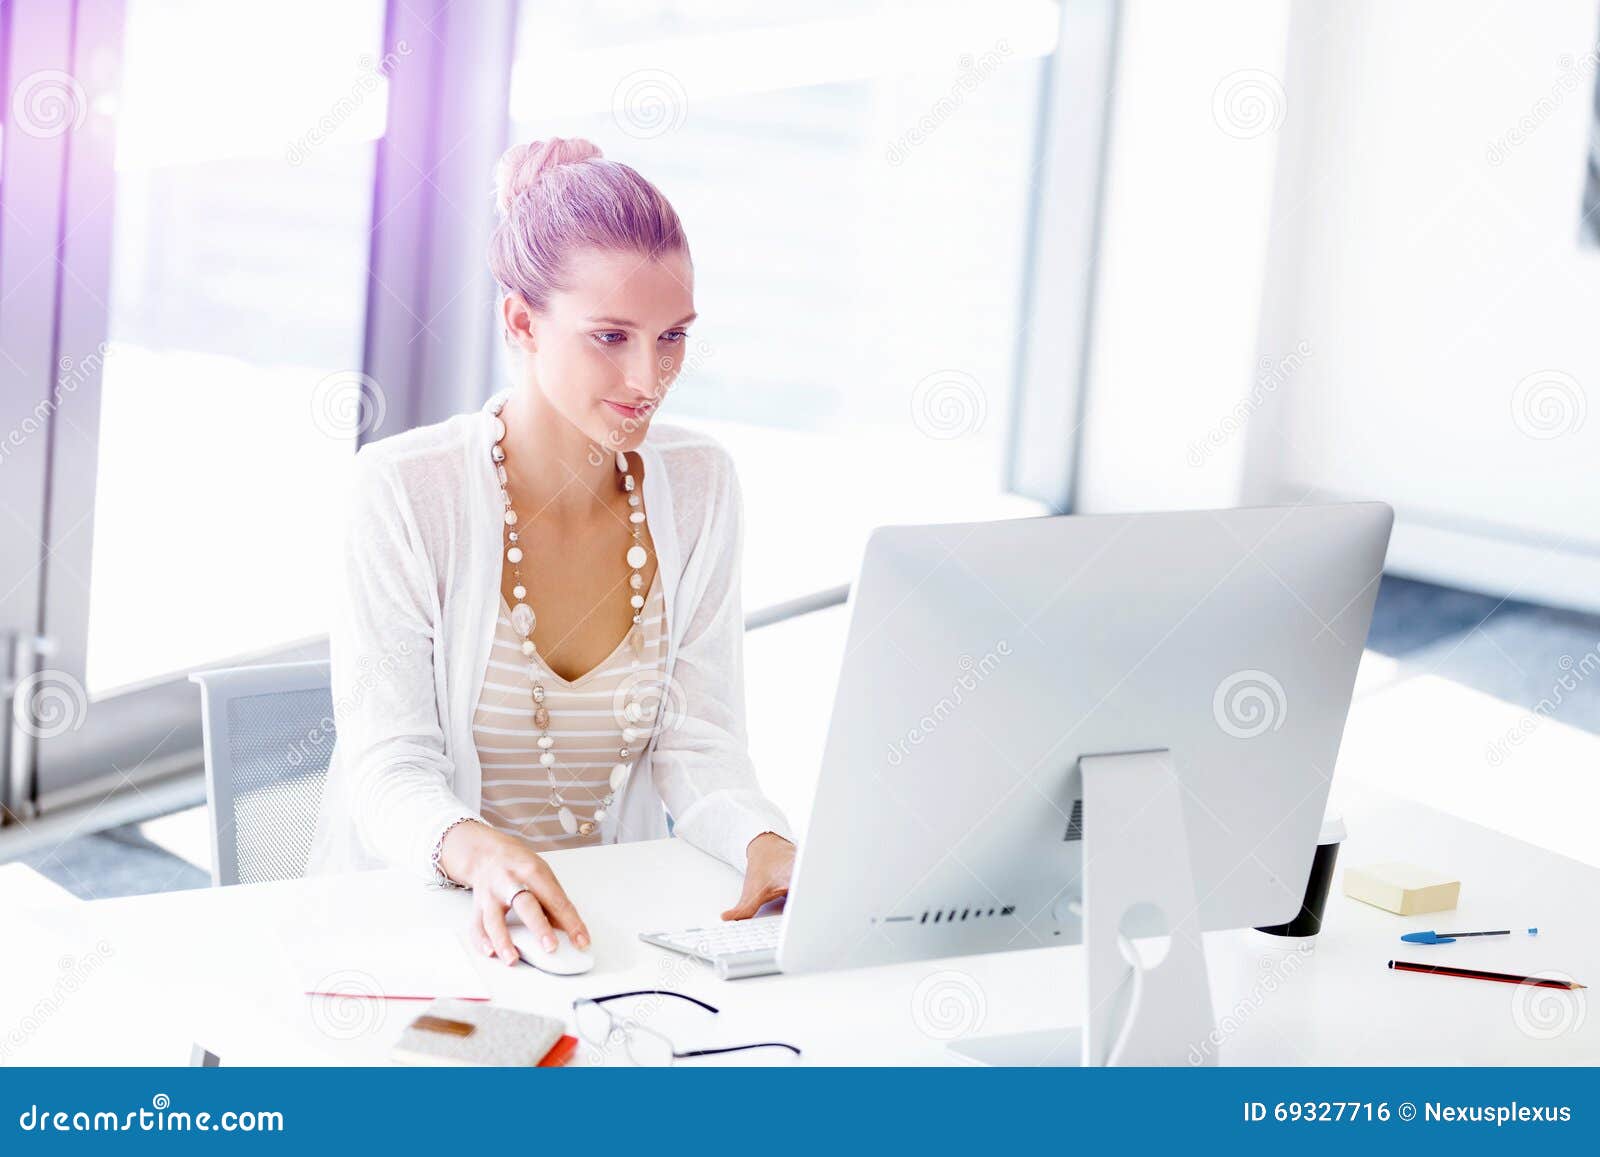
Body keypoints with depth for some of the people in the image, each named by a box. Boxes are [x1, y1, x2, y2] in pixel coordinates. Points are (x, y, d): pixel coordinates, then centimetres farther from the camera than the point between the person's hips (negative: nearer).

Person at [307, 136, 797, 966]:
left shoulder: (700, 487, 3)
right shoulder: (404, 491, -10)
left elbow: (698, 746, 2)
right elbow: (389, 771, -13)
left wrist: (761, 838, -20)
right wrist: (477, 851, -35)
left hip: (616, 919, 3)